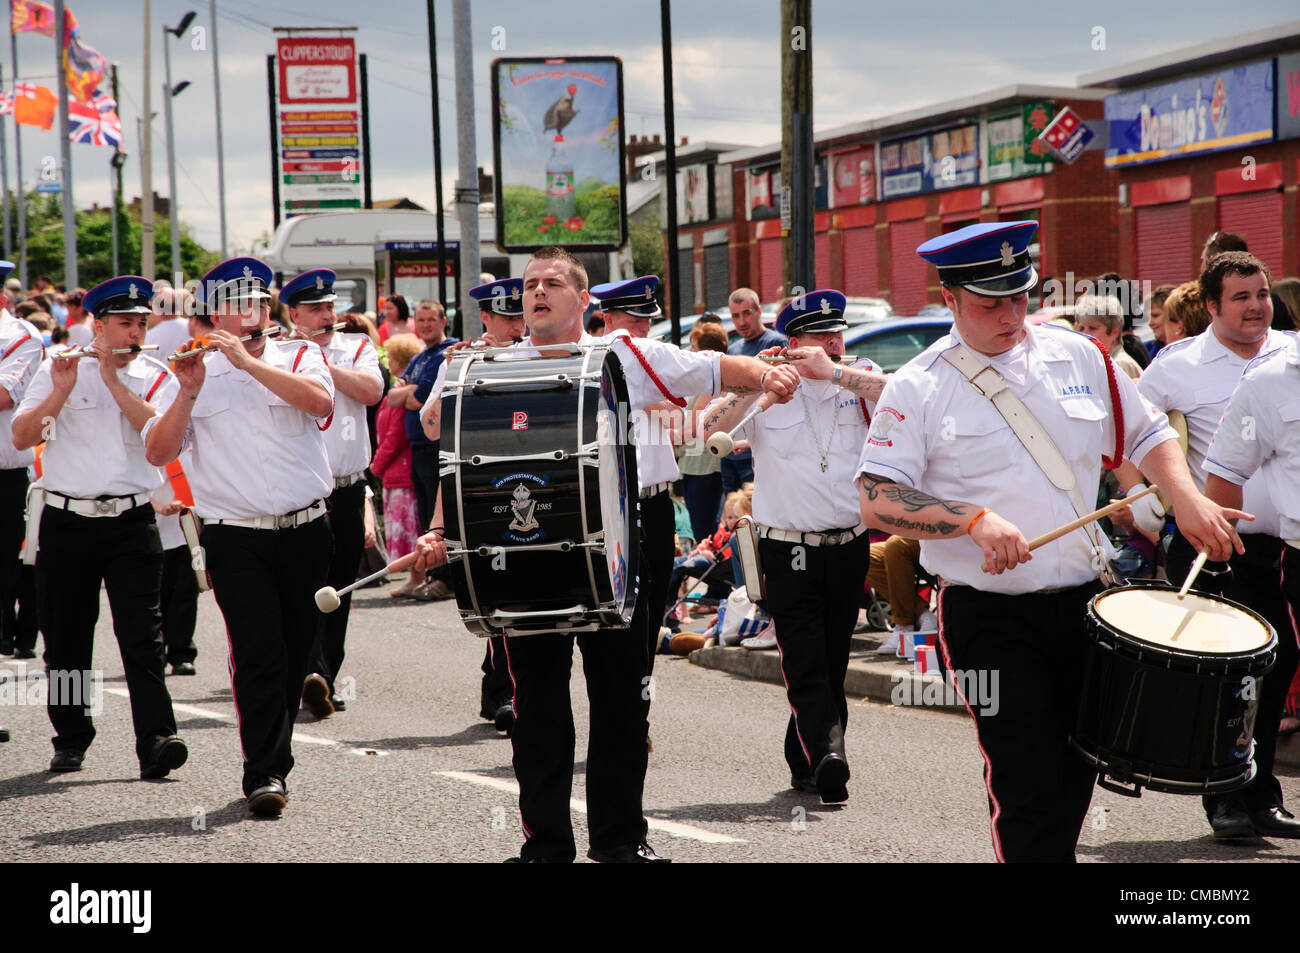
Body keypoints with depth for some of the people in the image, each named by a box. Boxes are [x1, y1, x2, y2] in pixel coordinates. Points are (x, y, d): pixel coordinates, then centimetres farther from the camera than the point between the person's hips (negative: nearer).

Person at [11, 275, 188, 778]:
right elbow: (22, 438, -5)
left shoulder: (156, 377, 6)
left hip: (131, 523, -1)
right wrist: (62, 391, -17)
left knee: (142, 633, -11)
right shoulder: (58, 369, 4)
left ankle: (156, 740, -17)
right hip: (65, 523, 1)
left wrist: (114, 381, -14)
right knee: (65, 638, 8)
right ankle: (70, 739, 22)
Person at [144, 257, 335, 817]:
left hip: (306, 532, 2)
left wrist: (248, 361, -18)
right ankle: (263, 773, -11)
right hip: (236, 537, -2)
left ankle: (273, 761, 26)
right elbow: (158, 453, -1)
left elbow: (320, 400, -16)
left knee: (296, 651, 10)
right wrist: (188, 393, -14)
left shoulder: (299, 356, 8)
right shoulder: (196, 372, 7)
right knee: (258, 653, -14)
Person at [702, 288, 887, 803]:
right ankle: (827, 755, -23)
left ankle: (804, 763, 22)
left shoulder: (860, 378, 6)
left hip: (850, 546, 3)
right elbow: (711, 428, -8)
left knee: (832, 665, 10)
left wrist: (833, 372, -17)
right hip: (790, 551, -3)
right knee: (806, 665, -14)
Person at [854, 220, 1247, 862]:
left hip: (1084, 602, 5)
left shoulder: (1078, 356, 7)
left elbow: (1146, 434, 17)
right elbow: (877, 502, -12)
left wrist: (1188, 499, -1)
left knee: (1079, 772, 13)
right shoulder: (917, 389, -6)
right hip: (987, 617, -4)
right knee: (1030, 788, -10)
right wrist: (975, 519, -25)